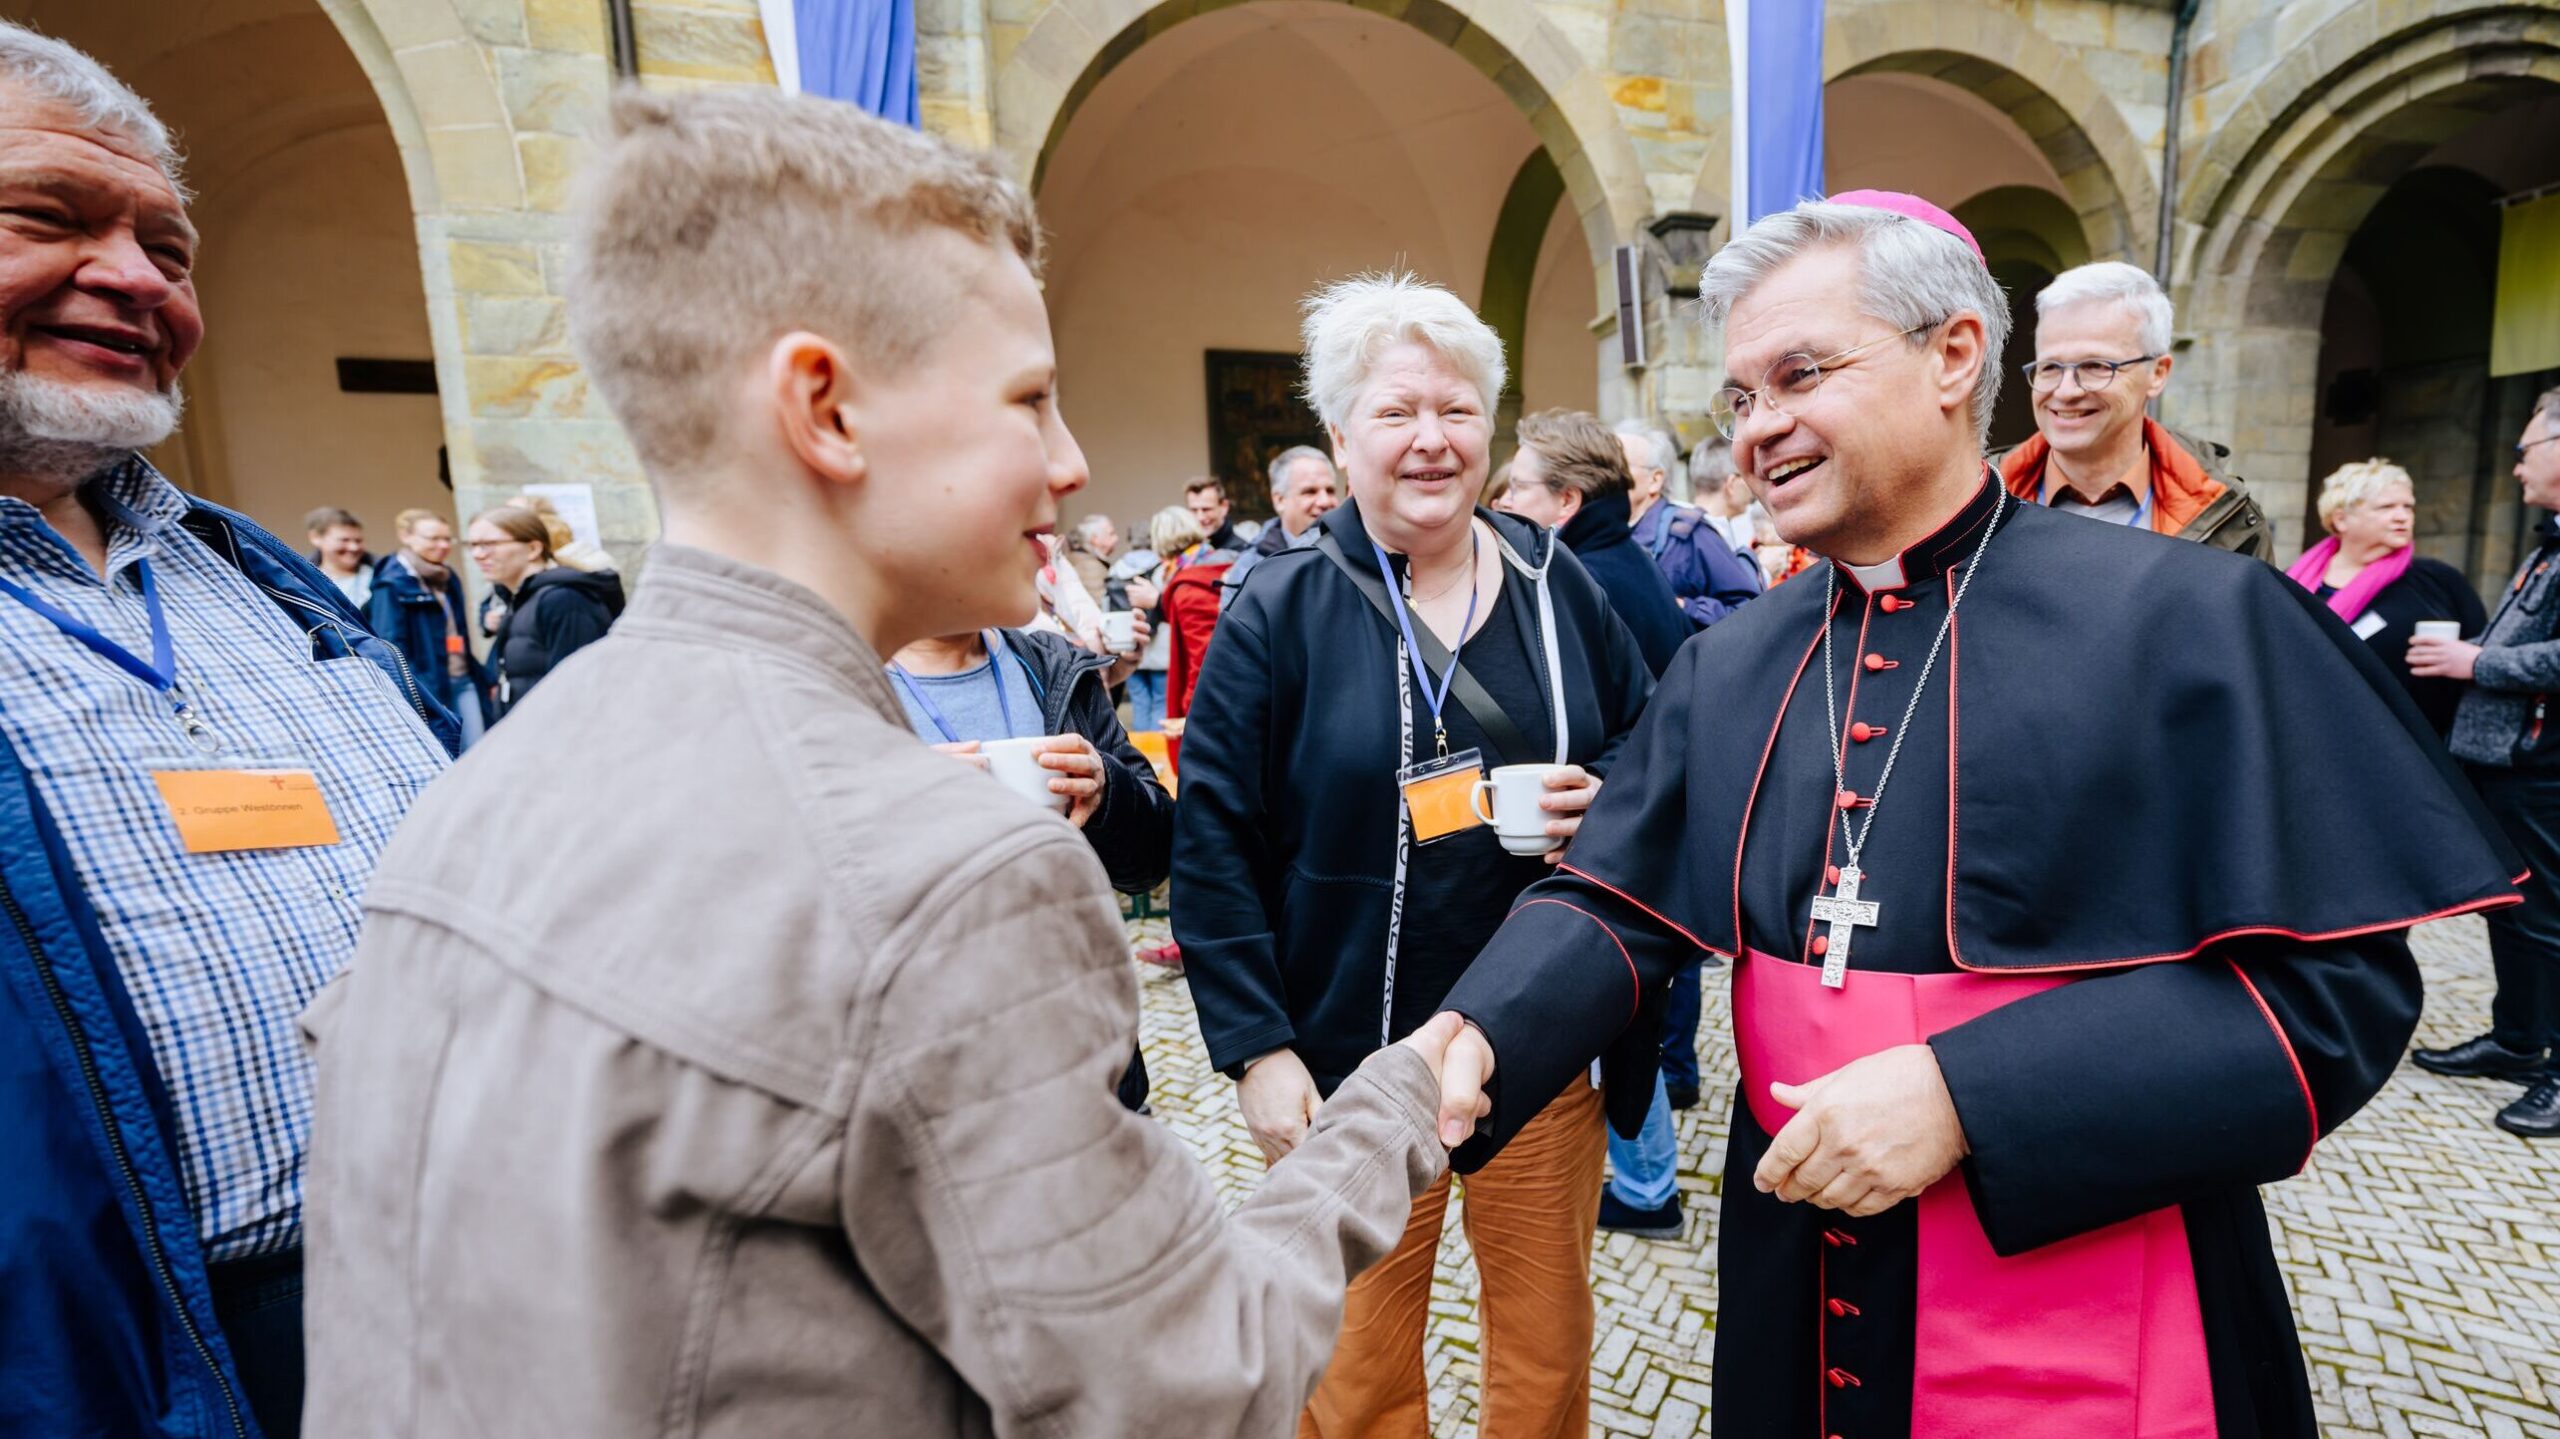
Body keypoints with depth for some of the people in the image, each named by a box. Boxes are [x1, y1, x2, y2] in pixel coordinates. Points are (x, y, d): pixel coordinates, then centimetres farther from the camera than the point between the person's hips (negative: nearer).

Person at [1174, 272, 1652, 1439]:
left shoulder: (1555, 583, 2)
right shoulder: (1279, 612, -7)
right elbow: (1213, 847, -7)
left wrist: (1602, 799, -10)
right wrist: (1256, 1048, -10)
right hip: (1350, 1057, -2)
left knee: (1545, 1330, 21)